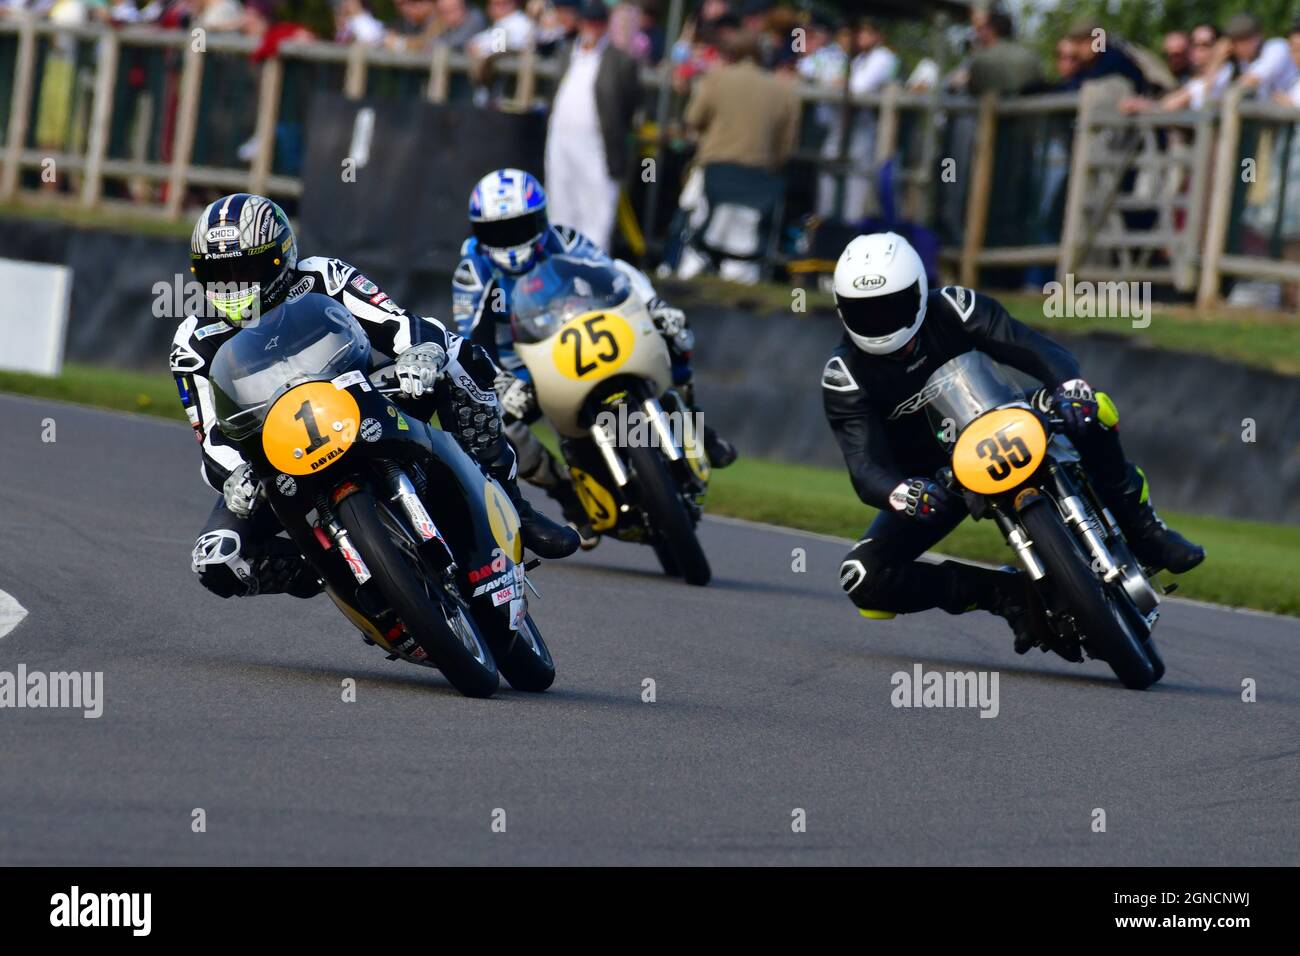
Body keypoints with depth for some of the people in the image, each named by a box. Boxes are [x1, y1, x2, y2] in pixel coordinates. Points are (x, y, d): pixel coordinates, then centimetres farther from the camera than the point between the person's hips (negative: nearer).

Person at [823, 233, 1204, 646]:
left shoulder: (953, 309, -19)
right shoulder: (844, 376, -20)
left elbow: (1036, 349, -28)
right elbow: (866, 470, -30)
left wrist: (1070, 386, -51)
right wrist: (902, 494, -54)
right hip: (929, 483, 0)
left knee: (1090, 410, -27)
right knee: (863, 580, -24)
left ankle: (1143, 533, -13)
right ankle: (1003, 592, -13)